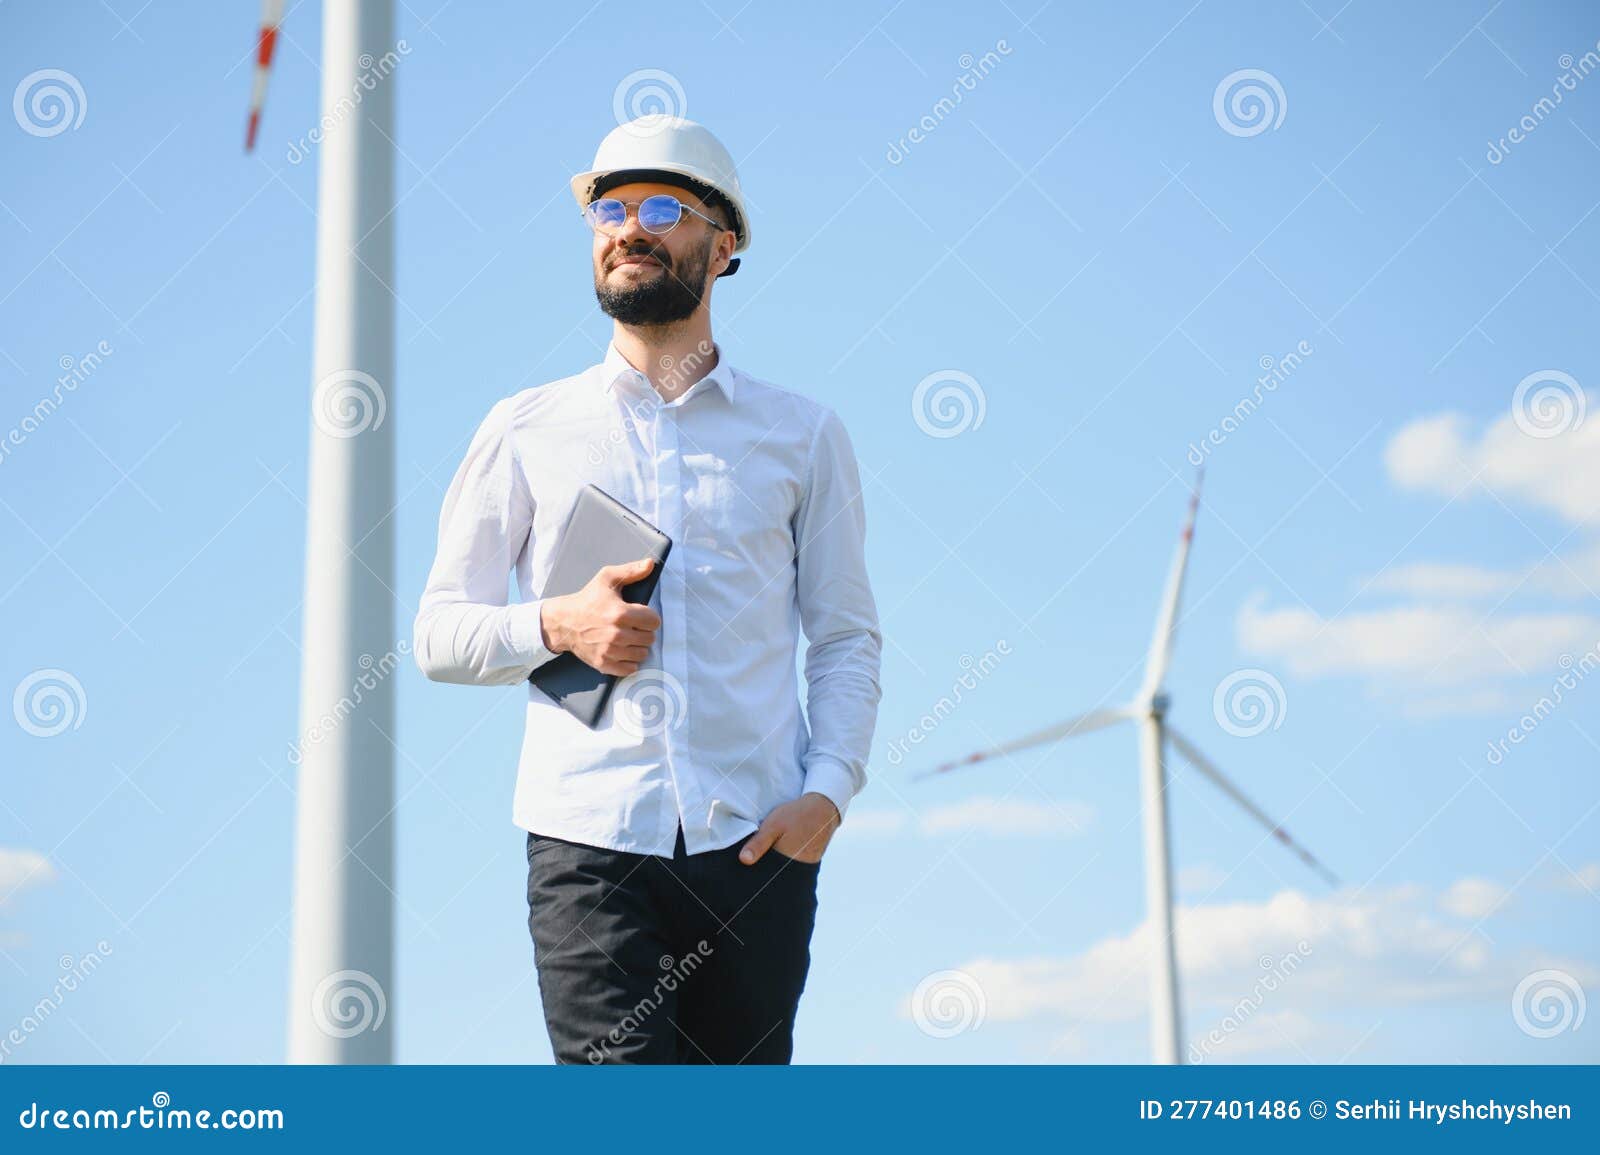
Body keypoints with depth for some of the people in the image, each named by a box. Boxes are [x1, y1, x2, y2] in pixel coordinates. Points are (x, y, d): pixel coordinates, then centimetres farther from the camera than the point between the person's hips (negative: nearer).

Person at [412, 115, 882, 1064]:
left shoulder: (802, 434, 13)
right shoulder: (527, 432, 12)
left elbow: (848, 636, 11)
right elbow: (440, 634, 12)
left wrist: (828, 789, -5)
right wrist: (556, 625, -8)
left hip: (755, 844, 1)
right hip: (589, 841, -1)